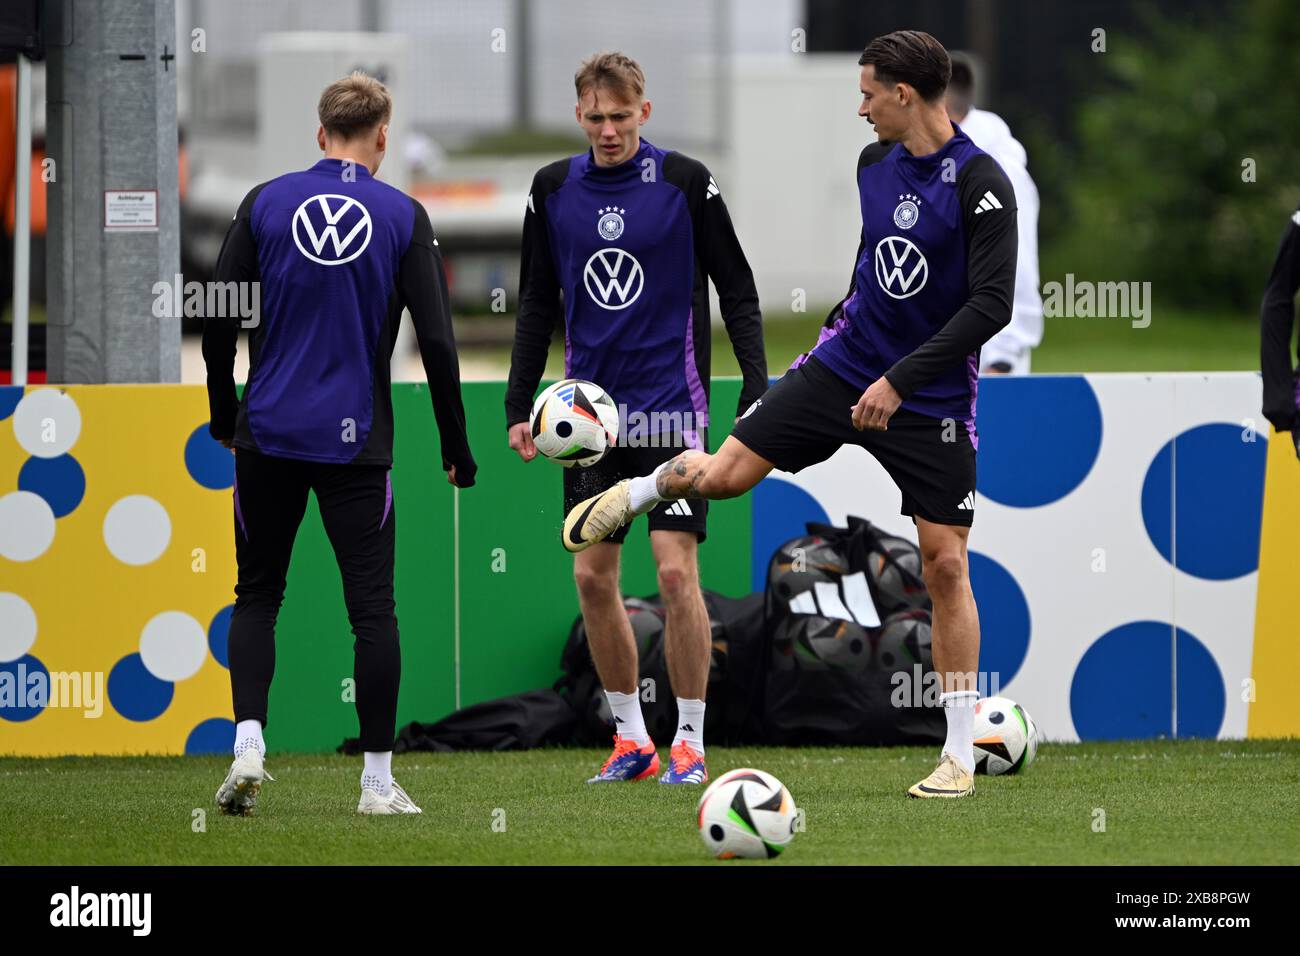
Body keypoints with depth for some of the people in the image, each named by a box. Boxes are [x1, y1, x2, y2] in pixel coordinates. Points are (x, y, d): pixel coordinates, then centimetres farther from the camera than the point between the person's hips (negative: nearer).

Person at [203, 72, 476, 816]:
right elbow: (437, 342, -4)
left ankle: (249, 746, -5)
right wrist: (456, 448, 5)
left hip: (269, 436, 2)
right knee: (373, 608, 3)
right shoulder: (404, 217, -1)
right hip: (356, 441, -2)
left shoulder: (266, 204, 2)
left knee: (257, 595, 13)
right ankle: (379, 781, 3)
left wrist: (225, 419, 16)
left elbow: (218, 323, 2)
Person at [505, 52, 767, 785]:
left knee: (677, 571, -11)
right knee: (593, 578, 4)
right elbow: (538, 306, 14)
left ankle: (691, 742, -1)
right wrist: (520, 406, 9)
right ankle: (631, 738, 15)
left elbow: (738, 291, -1)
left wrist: (757, 392, -8)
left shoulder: (685, 183, -6)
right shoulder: (554, 190, 5)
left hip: (670, 408, -4)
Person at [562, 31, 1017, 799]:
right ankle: (641, 491, 34)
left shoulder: (981, 186, -19)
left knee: (945, 563, -4)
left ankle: (961, 756, 3)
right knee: (722, 474, -3)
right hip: (847, 362, 5)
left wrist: (901, 379, -25)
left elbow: (992, 304, -24)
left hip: (931, 397, -5)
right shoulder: (875, 163, 3)